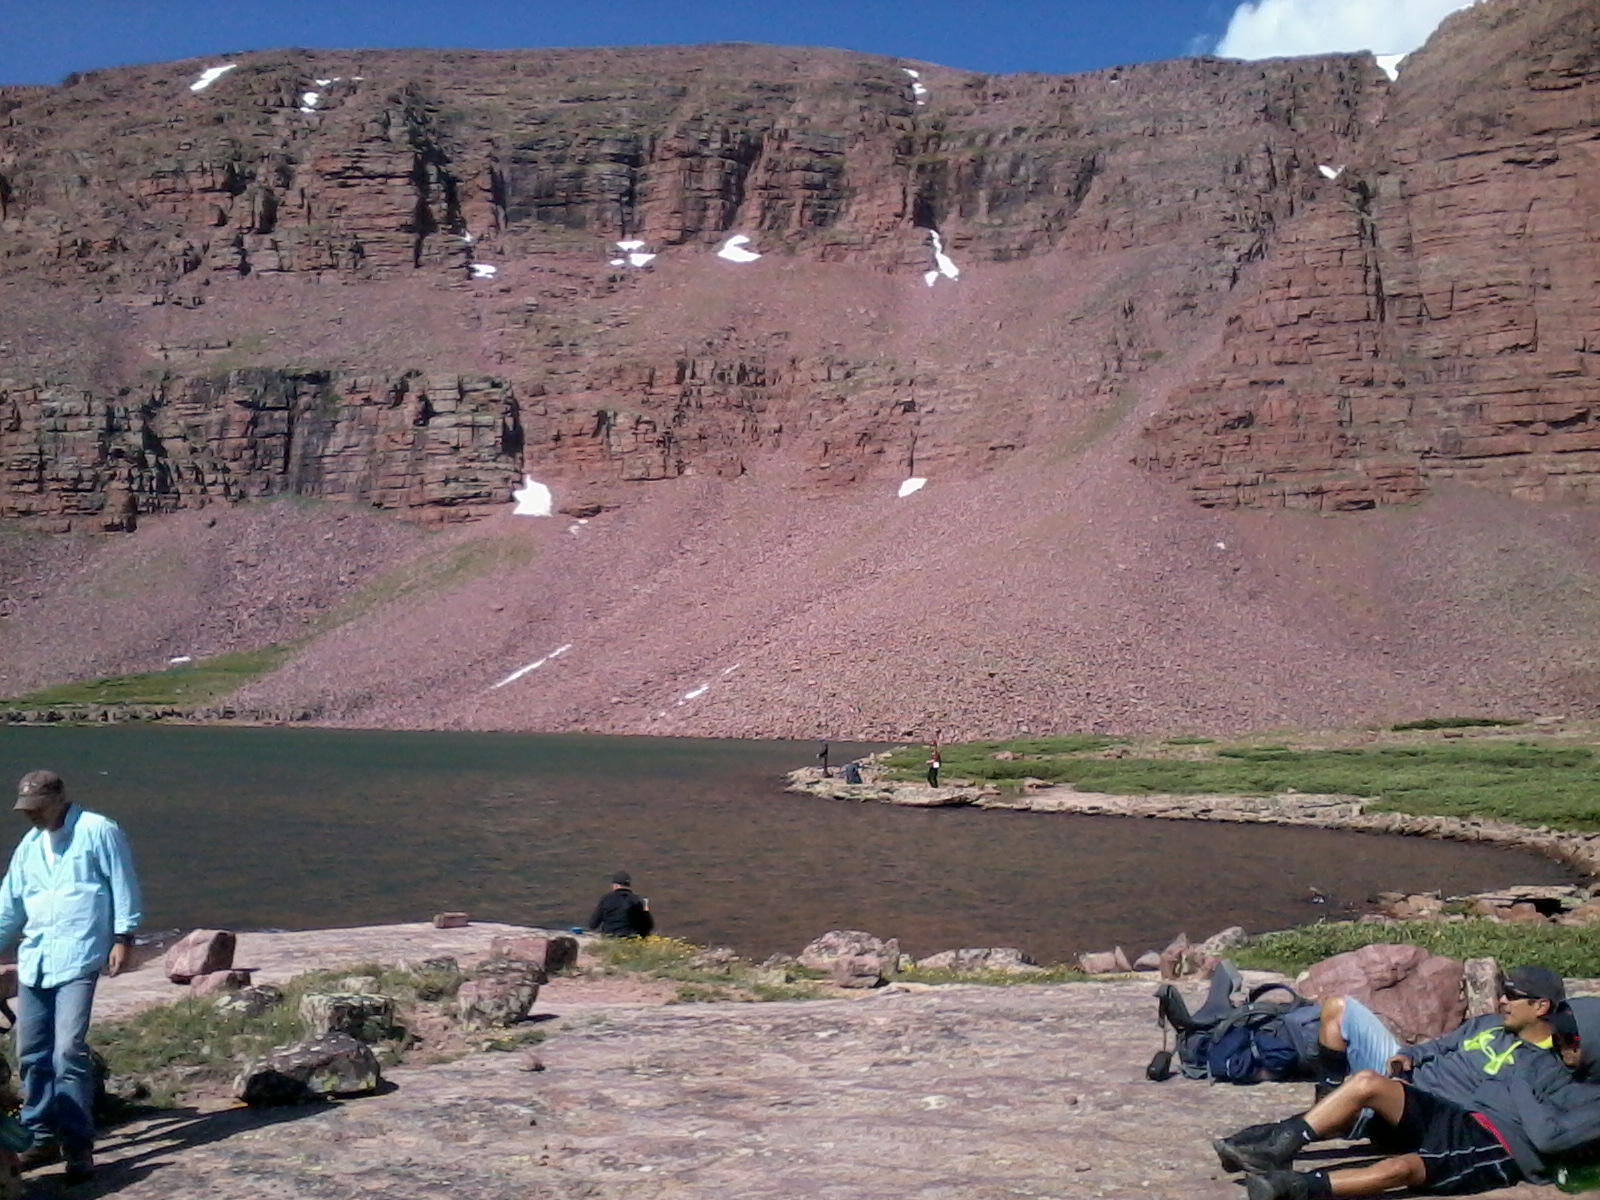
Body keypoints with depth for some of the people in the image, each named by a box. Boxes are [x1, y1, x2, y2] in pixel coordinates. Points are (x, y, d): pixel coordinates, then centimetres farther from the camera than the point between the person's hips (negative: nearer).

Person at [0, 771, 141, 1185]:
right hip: (33, 960, 7)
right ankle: (44, 1136, 18)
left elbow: (123, 886, -4)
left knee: (69, 1051, -14)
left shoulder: (99, 831, -2)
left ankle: (78, 1146, -8)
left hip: (78, 959, -7)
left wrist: (122, 937, -9)